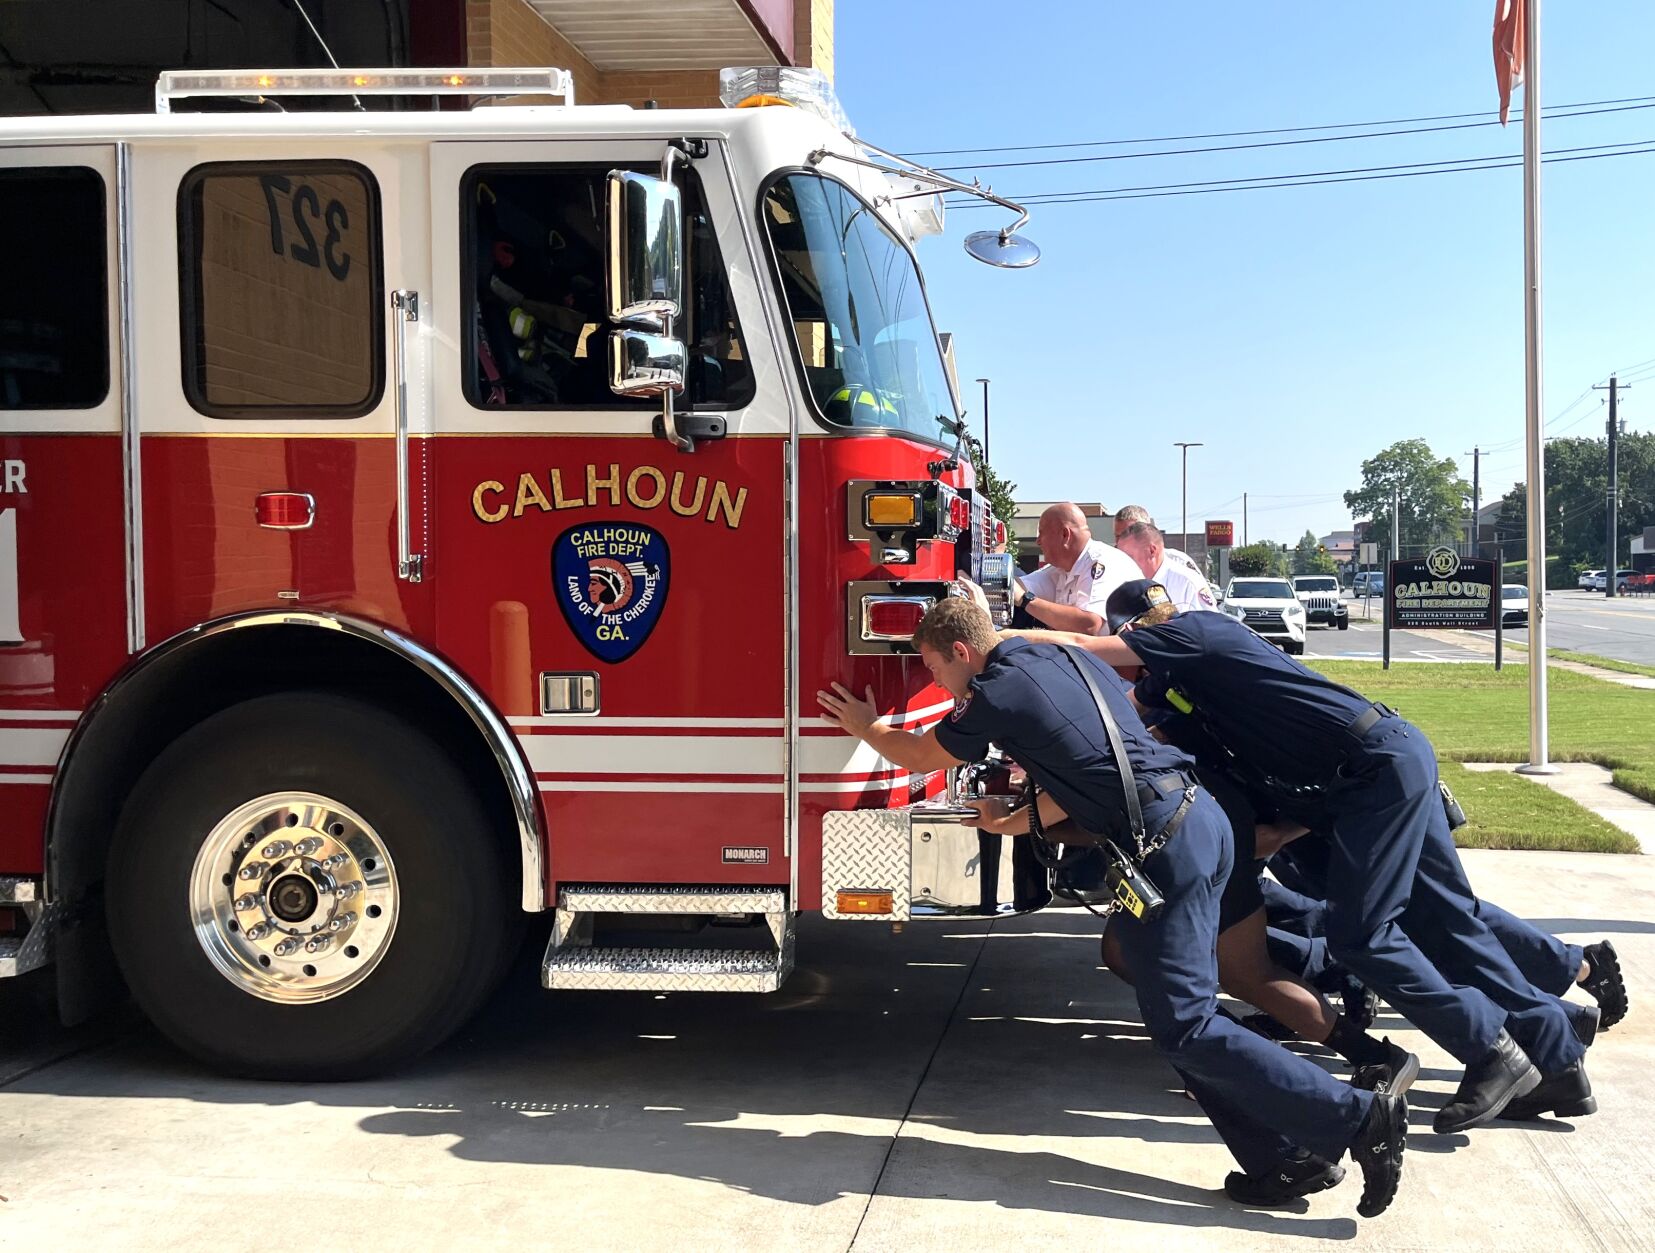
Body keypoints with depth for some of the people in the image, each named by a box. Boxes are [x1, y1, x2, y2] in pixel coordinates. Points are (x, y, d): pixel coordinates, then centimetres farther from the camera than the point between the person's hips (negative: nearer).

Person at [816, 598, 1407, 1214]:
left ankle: (1357, 1115, -6)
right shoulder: (1066, 660, 19)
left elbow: (920, 756, 12)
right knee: (1181, 1012, 14)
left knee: (1182, 1028, -4)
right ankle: (1283, 1157, 14)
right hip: (1200, 817, 9)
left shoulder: (998, 691, -5)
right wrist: (1012, 822, 35)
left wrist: (866, 727, 31)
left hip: (1162, 845, -9)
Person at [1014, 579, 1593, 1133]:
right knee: (1441, 918, 11)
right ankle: (1556, 1057, 17)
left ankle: (1493, 1052, 2)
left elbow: (1078, 647, -9)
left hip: (1382, 763, -10)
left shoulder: (1191, 630, -8)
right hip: (1392, 759, 10)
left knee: (1359, 934, -8)